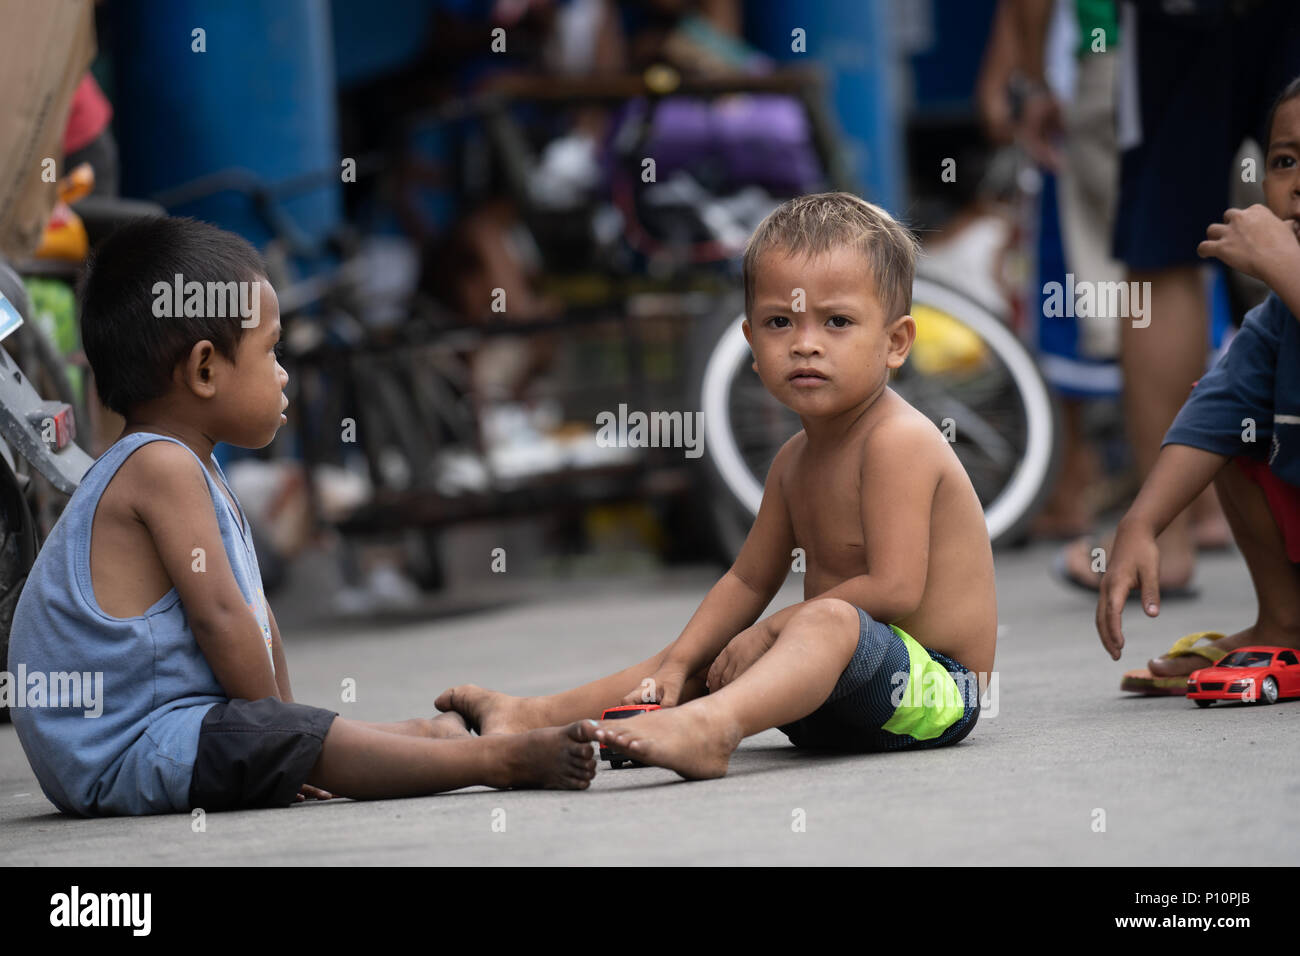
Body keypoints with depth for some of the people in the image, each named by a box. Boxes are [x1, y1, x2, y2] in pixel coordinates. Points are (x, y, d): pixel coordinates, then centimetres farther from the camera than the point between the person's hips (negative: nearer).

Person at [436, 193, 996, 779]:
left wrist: (771, 630, -14)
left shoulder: (898, 440, -16)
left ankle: (708, 727, -62)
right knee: (699, 657, 17)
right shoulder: (796, 461, 13)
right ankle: (537, 715, 10)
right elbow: (748, 581, 17)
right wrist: (679, 665, 2)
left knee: (828, 621, -37)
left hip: (933, 689, -10)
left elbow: (894, 589, -24)